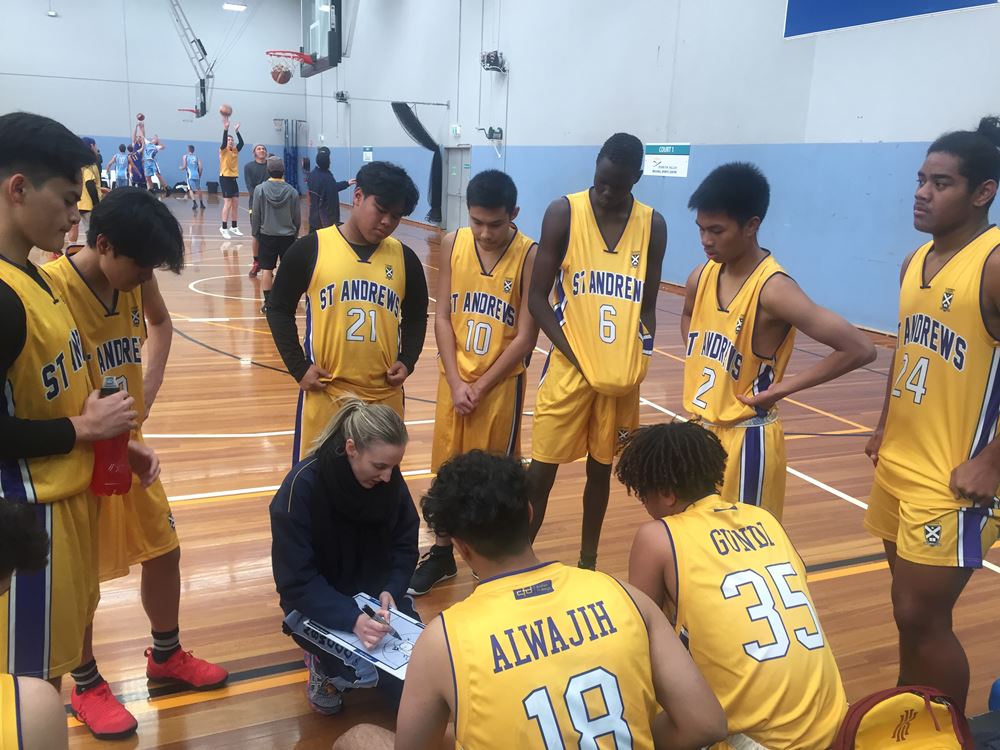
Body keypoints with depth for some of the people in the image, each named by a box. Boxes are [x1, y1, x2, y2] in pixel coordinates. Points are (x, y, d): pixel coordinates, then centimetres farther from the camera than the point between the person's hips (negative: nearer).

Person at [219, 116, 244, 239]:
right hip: (225, 178, -7)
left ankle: (234, 227, 18)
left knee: (235, 204, 9)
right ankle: (224, 228, -8)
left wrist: (237, 131, -13)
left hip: (233, 179, 7)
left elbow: (241, 142, -5)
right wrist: (225, 129, -35)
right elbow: (223, 142, -25)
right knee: (228, 203, -11)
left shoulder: (235, 150, 9)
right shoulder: (223, 150, -6)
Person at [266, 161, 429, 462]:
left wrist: (407, 361, 0)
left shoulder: (405, 258, 6)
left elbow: (416, 318, 17)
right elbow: (279, 308, 3)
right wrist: (299, 367, -6)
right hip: (325, 393, -2)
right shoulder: (311, 248, -2)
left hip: (385, 395, 3)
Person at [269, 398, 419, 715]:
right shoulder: (302, 486, -25)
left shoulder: (390, 479, -11)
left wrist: (391, 590, -18)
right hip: (321, 607, -5)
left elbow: (405, 544, 1)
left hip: (377, 596, 5)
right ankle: (325, 665, 7)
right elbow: (296, 581, -24)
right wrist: (352, 619, -37)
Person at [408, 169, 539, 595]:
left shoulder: (529, 255, -14)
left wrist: (480, 388, -11)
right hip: (453, 378, 4)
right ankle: (441, 554, 31)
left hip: (501, 384, -3)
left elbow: (525, 337, -13)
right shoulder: (453, 244, -3)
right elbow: (443, 317, 0)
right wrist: (457, 382, -9)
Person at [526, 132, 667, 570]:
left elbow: (647, 307, 8)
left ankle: (587, 563, 29)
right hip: (569, 367, -2)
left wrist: (638, 367, -2)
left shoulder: (652, 225, 2)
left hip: (622, 375, 3)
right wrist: (576, 358, -12)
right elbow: (537, 298, -6)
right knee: (541, 470, 1)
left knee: (601, 468, 14)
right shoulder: (564, 213, -6)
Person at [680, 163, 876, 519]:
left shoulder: (773, 289, -21)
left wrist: (784, 387, -19)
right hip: (698, 431, 7)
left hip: (746, 441, -7)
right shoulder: (701, 277, 0)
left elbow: (860, 349, -25)